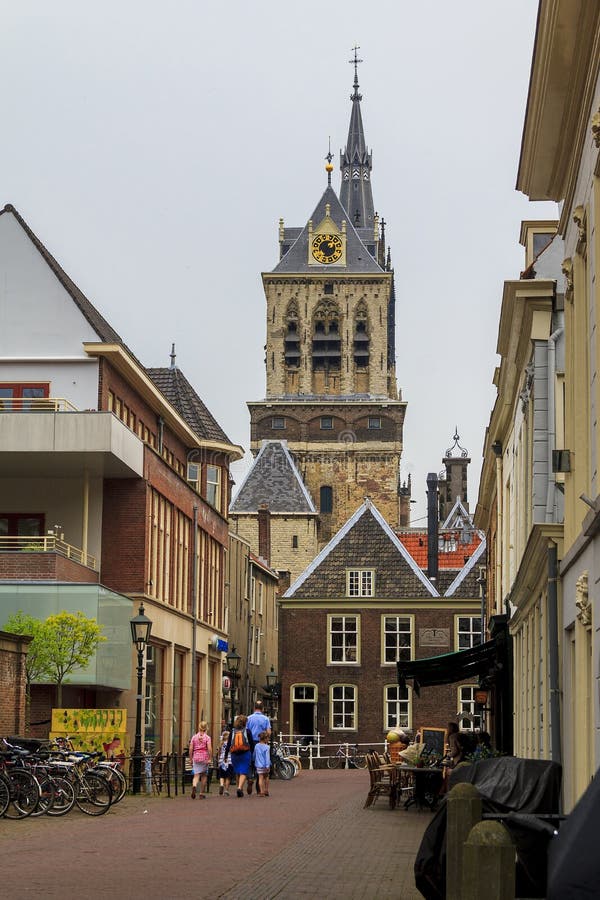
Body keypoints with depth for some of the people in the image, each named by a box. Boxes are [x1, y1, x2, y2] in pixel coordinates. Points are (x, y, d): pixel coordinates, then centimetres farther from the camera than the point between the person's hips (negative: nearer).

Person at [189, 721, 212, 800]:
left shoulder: (194, 737, 5)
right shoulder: (207, 737, -1)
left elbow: (191, 749, 3)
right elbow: (209, 749, -12)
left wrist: (191, 759, 10)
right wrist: (209, 758, -8)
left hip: (196, 757, 1)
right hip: (204, 757, -1)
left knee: (196, 775, 0)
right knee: (204, 775, 11)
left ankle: (194, 786, -33)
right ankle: (202, 794, 15)